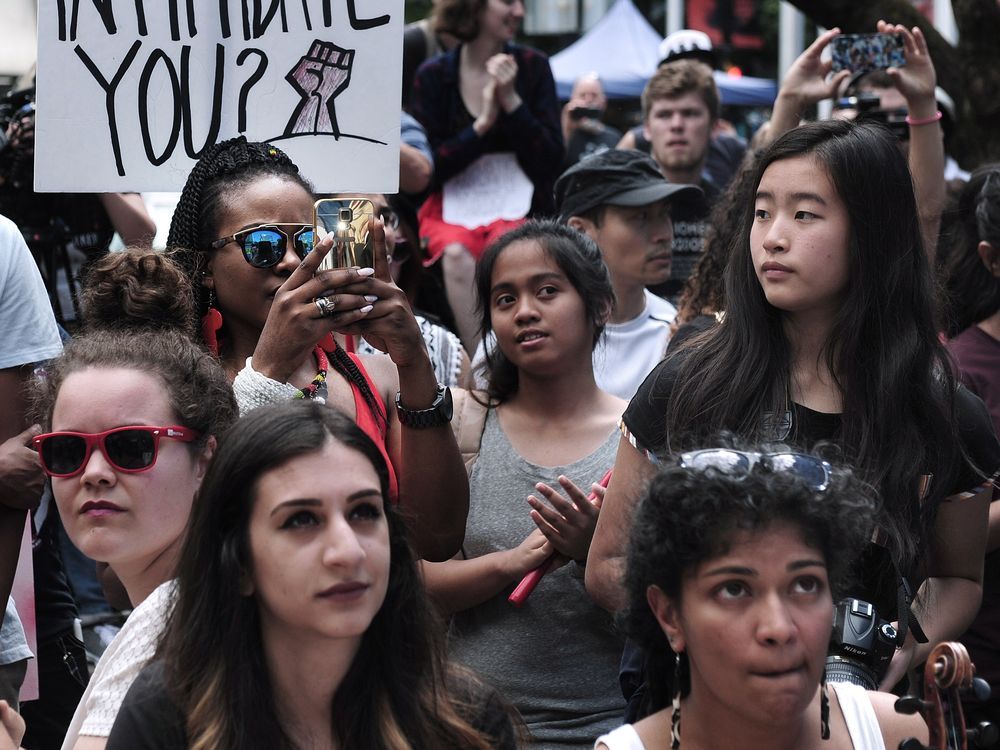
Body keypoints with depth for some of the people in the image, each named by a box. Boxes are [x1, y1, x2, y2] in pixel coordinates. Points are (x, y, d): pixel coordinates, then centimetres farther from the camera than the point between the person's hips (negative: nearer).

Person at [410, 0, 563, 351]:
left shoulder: (533, 66, 6)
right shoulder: (433, 75, 4)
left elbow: (552, 160, 1)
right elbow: (430, 166, 0)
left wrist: (512, 101, -9)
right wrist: (482, 124, -10)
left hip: (516, 204, 0)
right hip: (452, 206, 0)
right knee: (456, 256, -33)